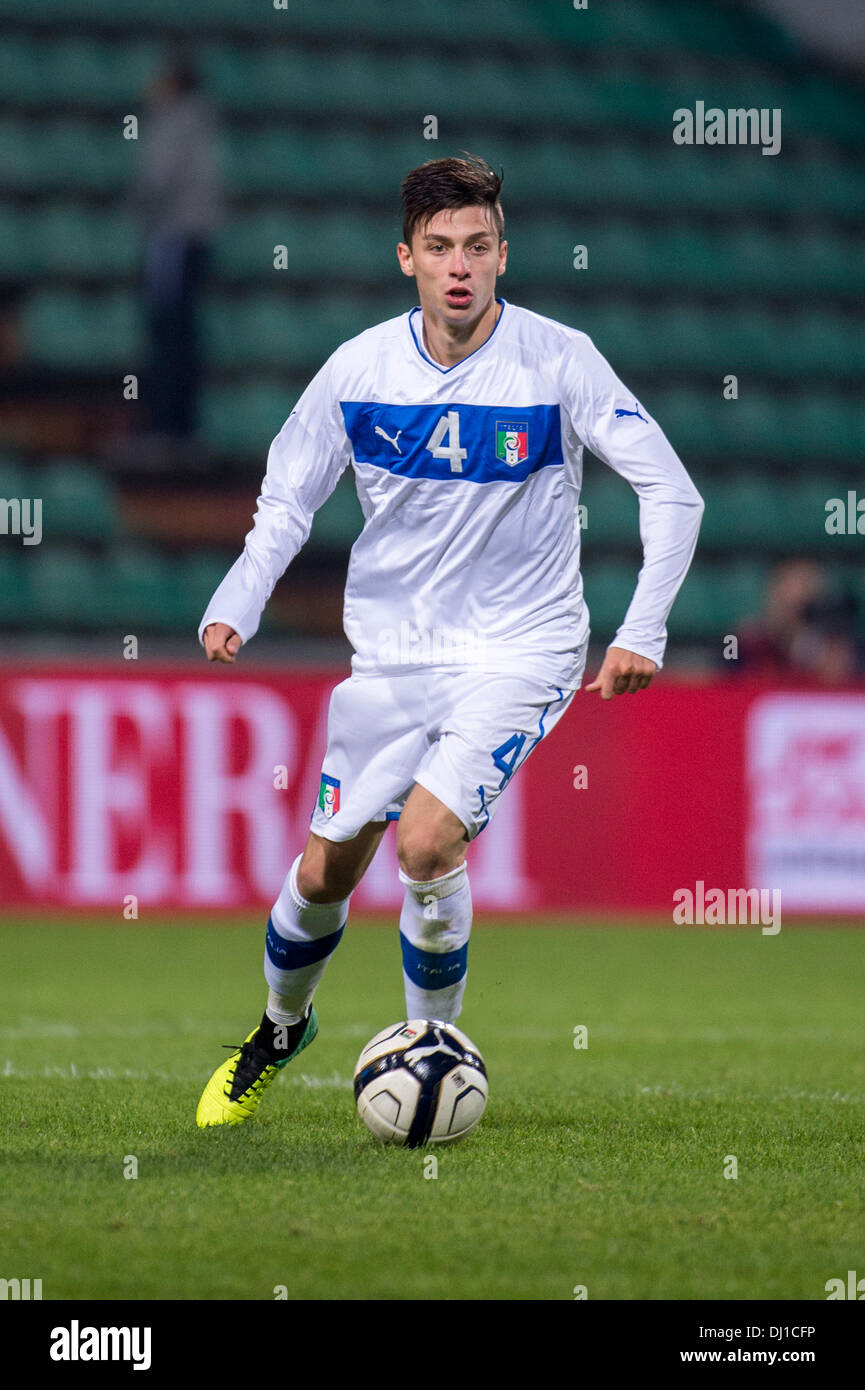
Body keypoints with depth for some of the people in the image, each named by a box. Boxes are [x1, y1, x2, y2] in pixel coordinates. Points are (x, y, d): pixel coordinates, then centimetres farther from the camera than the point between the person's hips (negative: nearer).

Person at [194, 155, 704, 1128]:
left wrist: (643, 632, -20)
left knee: (426, 842, -23)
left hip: (518, 652, -3)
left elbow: (670, 491, -9)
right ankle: (281, 1028, 39)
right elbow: (287, 499, 7)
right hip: (391, 651, 3)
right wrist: (236, 605, -10)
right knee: (326, 870, 8)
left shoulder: (557, 362, -14)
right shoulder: (359, 369, -5)